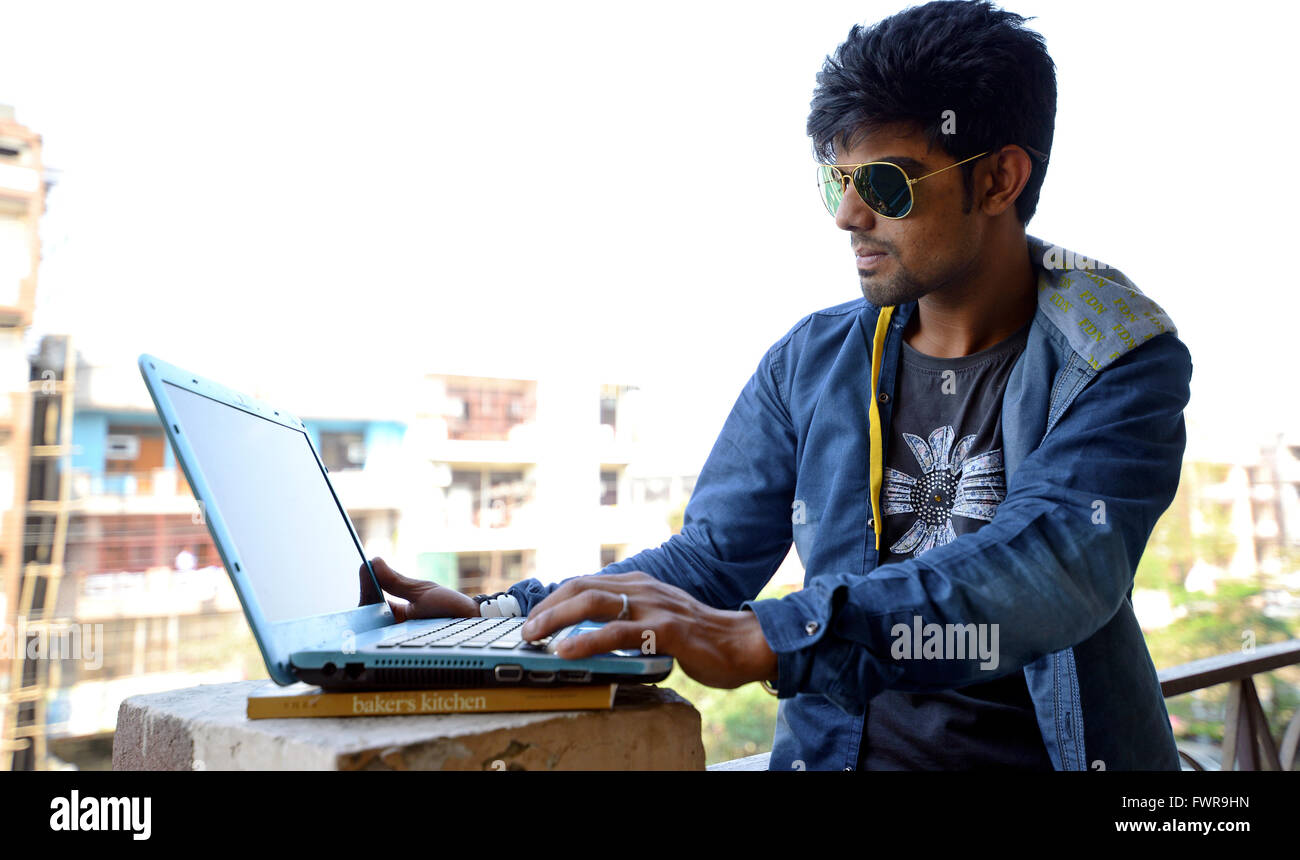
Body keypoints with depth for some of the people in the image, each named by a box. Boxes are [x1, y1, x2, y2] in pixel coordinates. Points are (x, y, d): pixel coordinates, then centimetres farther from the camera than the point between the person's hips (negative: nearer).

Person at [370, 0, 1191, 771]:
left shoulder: (1123, 365, -3)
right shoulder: (810, 361, 8)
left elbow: (1057, 563, -20)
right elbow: (710, 558, 9)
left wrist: (765, 639, -31)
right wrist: (505, 616, -4)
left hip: (1048, 750, -2)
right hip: (835, 750, 3)